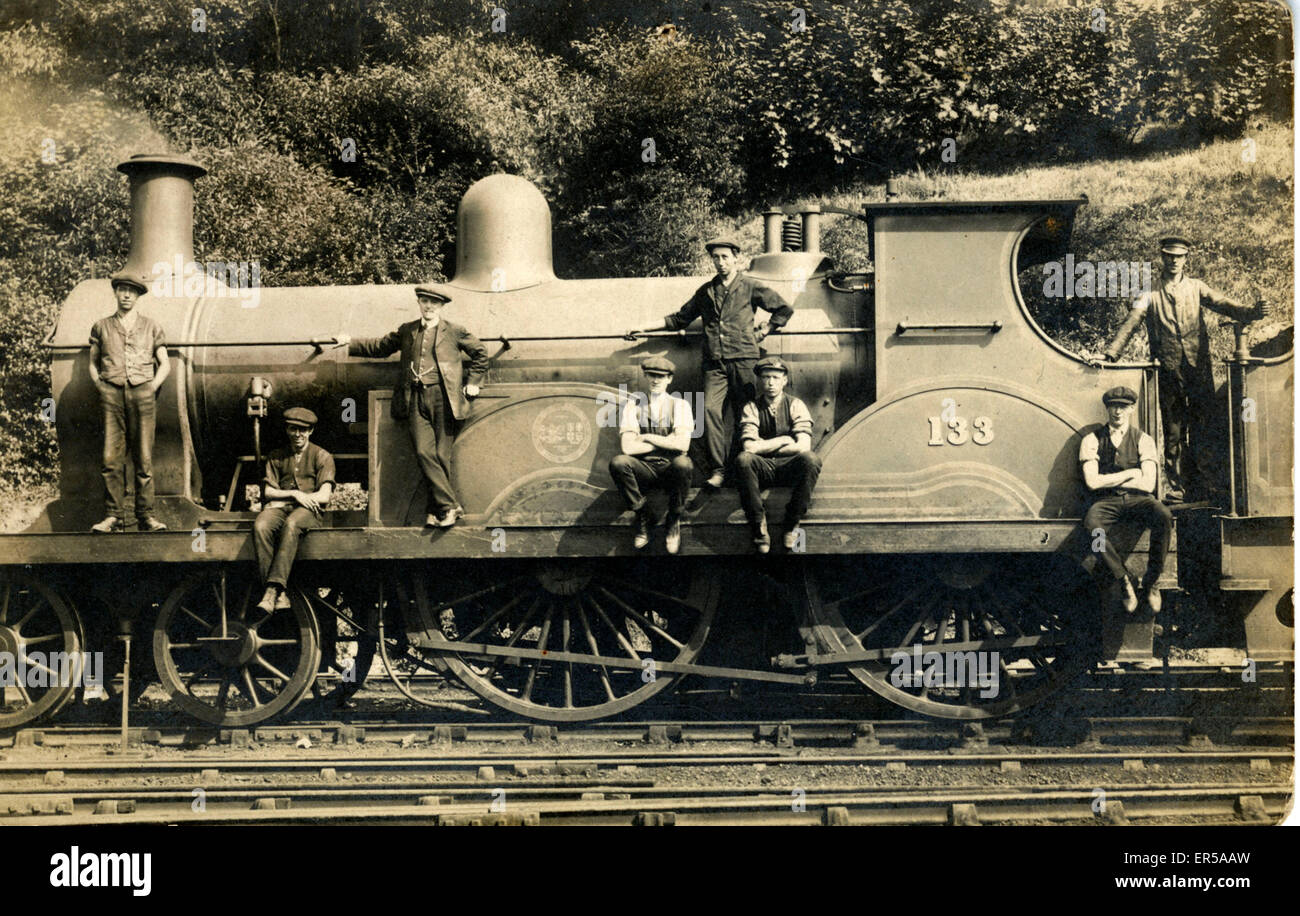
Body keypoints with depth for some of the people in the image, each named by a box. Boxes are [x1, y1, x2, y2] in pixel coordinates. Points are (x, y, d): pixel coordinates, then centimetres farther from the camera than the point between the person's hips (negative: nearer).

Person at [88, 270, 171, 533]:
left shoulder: (151, 326, 15)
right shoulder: (101, 327, 15)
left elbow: (165, 364, 17)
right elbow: (93, 363, 21)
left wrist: (153, 386, 3)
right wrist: (100, 386, 6)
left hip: (142, 392, 0)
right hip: (112, 394, 0)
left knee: (144, 459, -3)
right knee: (112, 458, -5)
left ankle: (146, 515, 1)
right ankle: (114, 516, -2)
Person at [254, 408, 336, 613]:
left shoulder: (322, 456, 11)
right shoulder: (276, 457, 21)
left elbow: (324, 496, -1)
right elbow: (268, 492, 12)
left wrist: (282, 497, -3)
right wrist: (294, 494, -7)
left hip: (308, 512, -3)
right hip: (279, 509, 3)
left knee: (291, 524, -40)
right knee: (260, 526, -34)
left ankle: (274, 588, -48)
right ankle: (280, 595, -41)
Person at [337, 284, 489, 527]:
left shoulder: (454, 332, 8)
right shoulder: (407, 331, 17)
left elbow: (480, 353, 18)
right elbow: (380, 346, 27)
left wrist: (472, 382, 12)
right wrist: (351, 343, 19)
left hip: (443, 398, -3)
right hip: (415, 400, 3)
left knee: (441, 455, -5)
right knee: (424, 453, -11)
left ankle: (435, 511, 2)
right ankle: (449, 506, -8)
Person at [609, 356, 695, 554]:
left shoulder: (679, 405, 1)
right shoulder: (633, 405, 1)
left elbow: (682, 444, -16)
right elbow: (627, 447, -12)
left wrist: (647, 437, -10)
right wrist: (667, 442, -7)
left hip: (671, 470, -1)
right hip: (644, 469, 1)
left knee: (683, 463, -36)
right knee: (617, 462, -30)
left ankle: (674, 520, -8)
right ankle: (642, 516, -7)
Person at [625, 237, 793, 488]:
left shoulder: (750, 288, 9)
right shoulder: (706, 292, 20)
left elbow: (784, 310, 14)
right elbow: (679, 319, 28)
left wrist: (764, 331, 7)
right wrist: (644, 328, 24)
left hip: (743, 359, -2)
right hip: (715, 363, 2)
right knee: (710, 409, -15)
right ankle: (717, 471, -15)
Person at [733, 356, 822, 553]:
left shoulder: (795, 405, 2)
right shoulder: (751, 408, 3)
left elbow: (803, 446, -13)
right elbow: (749, 447, -13)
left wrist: (764, 447, -8)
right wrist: (782, 441, -9)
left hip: (790, 467, 0)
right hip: (762, 468, 0)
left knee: (810, 459, -33)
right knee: (743, 459, -33)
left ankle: (792, 524, -20)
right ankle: (758, 524, -24)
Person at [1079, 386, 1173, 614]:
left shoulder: (1143, 440, 5)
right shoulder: (1092, 440, 5)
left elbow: (1148, 484, -6)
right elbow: (1092, 482, -7)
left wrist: (1109, 480, -5)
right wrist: (1130, 474, -4)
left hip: (1138, 499, 1)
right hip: (1106, 501, -1)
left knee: (1164, 517, -33)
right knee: (1091, 525, -36)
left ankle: (1151, 581, -15)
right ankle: (1123, 580, -16)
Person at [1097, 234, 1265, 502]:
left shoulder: (1196, 288, 13)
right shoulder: (1151, 294, 9)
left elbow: (1222, 304, -1)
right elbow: (1129, 324, 1)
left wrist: (1250, 312, -22)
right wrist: (1110, 354, -12)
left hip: (1199, 370, 1)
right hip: (1169, 372, -1)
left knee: (1202, 428, -1)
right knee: (1173, 431, 1)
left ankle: (1207, 485, 4)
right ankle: (1174, 487, 7)